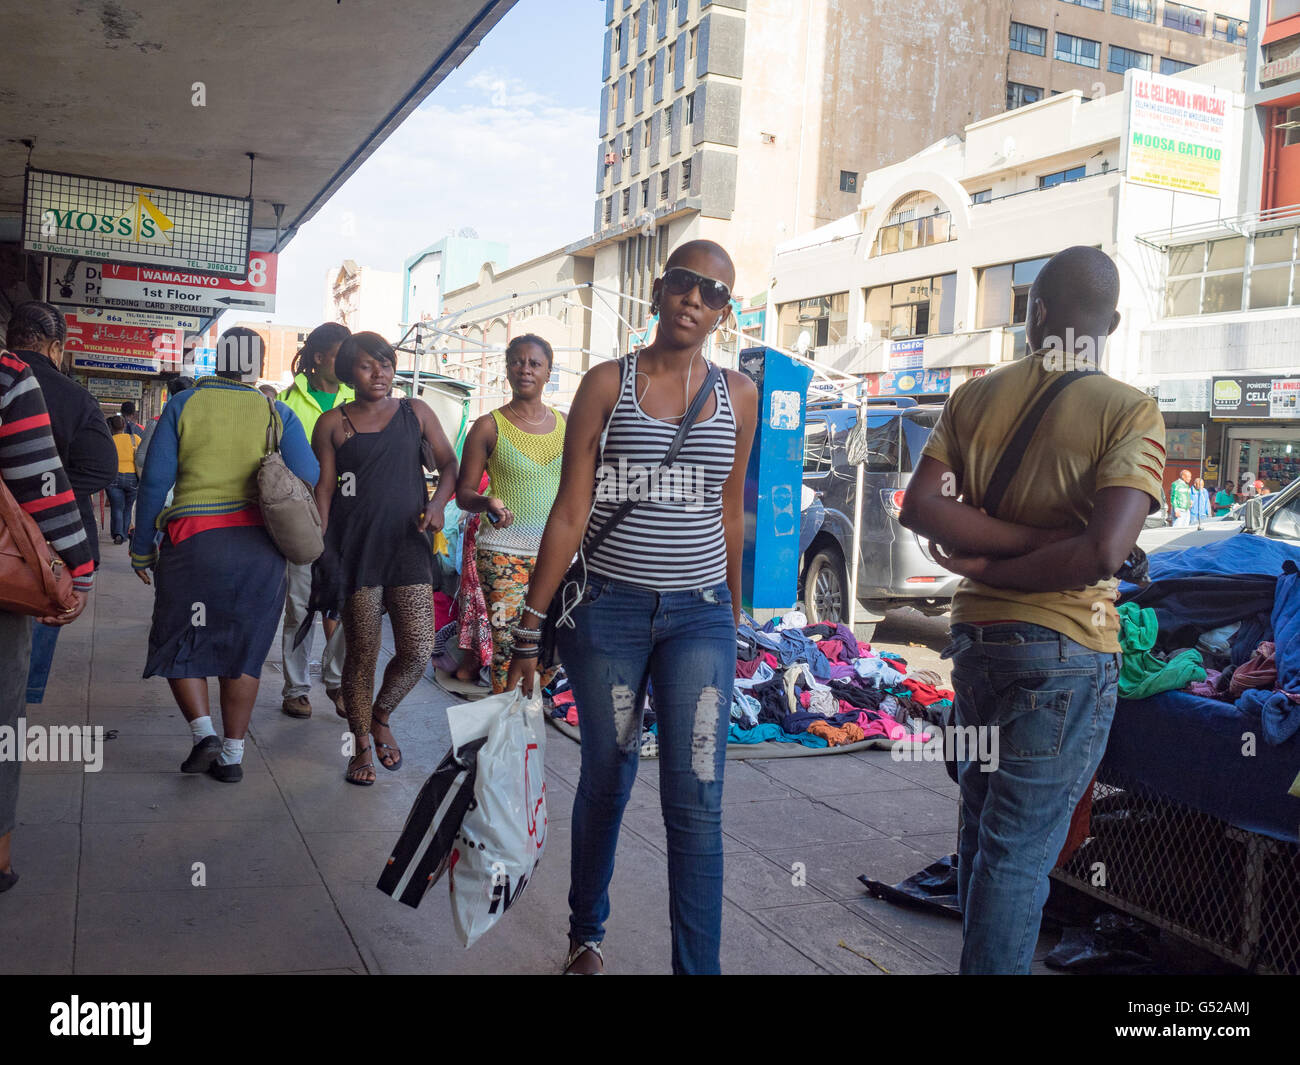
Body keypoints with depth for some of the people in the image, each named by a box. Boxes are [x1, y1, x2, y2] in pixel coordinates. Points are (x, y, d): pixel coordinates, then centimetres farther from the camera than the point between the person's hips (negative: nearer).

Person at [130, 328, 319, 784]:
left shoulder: (184, 404, 0)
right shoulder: (278, 414, 2)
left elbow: (155, 479, -1)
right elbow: (308, 477, -7)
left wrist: (142, 548, 6)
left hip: (194, 540, -1)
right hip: (260, 546, 2)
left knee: (177, 643, 15)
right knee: (243, 649, 12)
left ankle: (204, 732, 1)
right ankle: (232, 755, 15)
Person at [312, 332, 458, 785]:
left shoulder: (416, 412, 11)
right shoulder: (332, 423, 6)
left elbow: (449, 464, 13)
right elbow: (323, 489, 3)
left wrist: (438, 502, -7)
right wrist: (320, 553, -4)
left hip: (408, 548, 2)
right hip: (356, 551, -2)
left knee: (418, 651, -7)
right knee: (362, 654, 3)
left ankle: (380, 717, 23)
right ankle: (361, 747, 22)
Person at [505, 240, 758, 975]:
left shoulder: (738, 395, 5)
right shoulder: (608, 384, -1)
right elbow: (570, 512, -3)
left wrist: (733, 616, 18)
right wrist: (531, 628, -5)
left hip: (700, 614, 1)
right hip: (608, 608, -1)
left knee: (697, 802, -4)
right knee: (606, 781, 13)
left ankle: (699, 965, 8)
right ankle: (586, 935, 35)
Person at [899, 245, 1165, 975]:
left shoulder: (975, 397, 2)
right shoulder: (1130, 411, -10)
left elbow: (920, 507, -7)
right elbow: (1103, 552, -20)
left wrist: (1015, 539, -8)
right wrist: (992, 570, -8)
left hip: (976, 636, 5)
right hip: (1066, 649, -5)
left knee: (985, 822, 21)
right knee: (1021, 849, 2)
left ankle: (980, 956, 34)